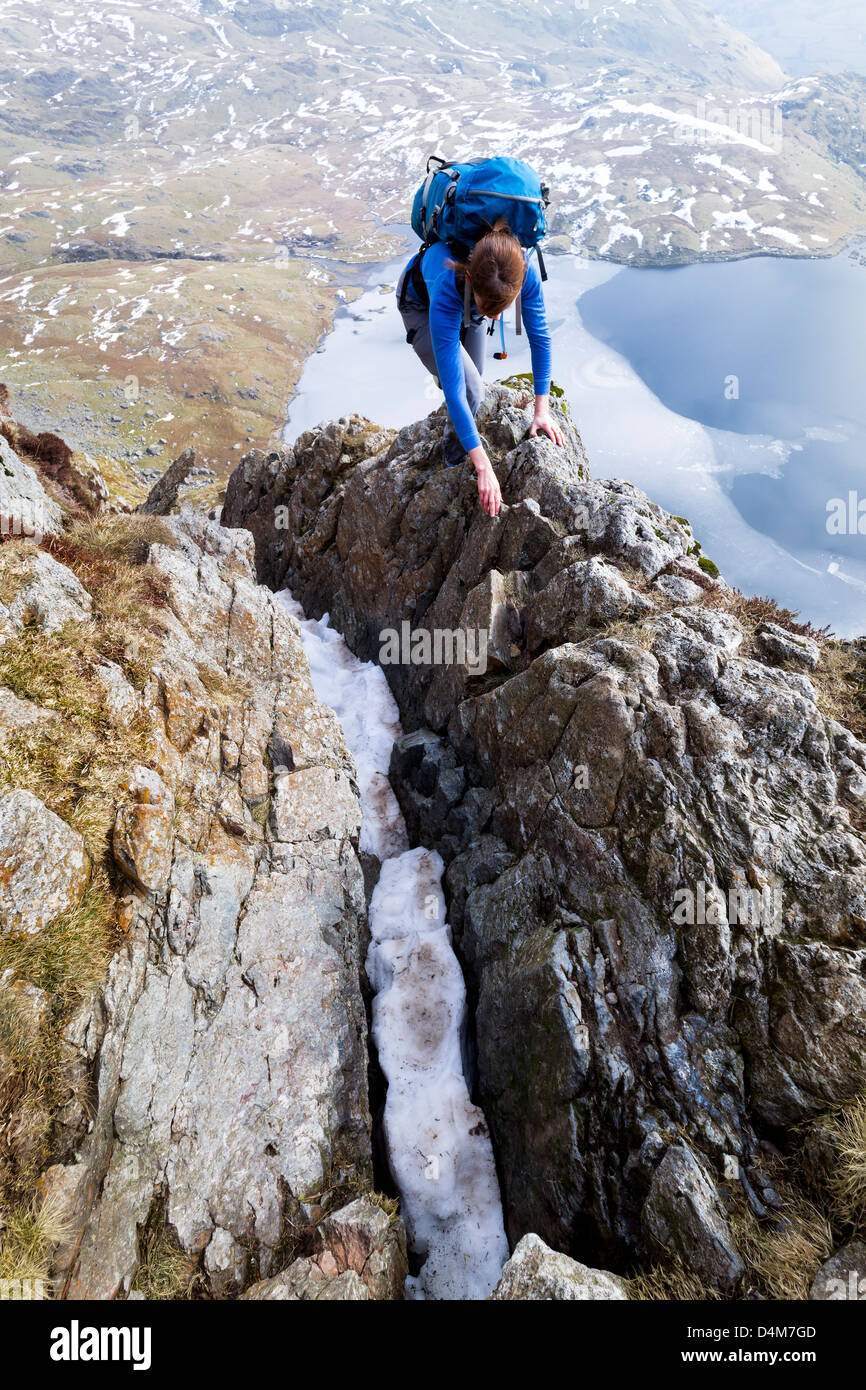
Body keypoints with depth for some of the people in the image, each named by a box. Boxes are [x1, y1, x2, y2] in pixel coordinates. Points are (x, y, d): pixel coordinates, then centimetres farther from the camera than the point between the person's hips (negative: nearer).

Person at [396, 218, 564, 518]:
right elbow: (453, 388, -47)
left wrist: (542, 410, -20)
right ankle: (454, 462, 7)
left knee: (473, 377, 16)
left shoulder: (525, 270, -38)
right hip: (422, 304, -4)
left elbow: (540, 337, -20)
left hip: (465, 302, 4)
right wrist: (483, 467, -48)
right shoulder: (448, 286, -46)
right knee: (470, 389, -19)